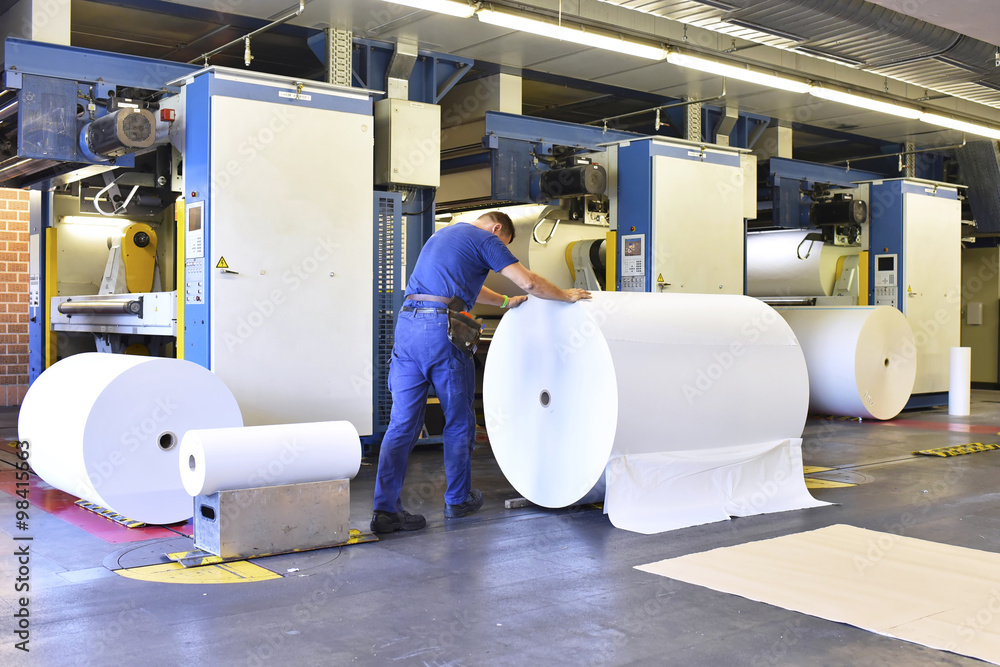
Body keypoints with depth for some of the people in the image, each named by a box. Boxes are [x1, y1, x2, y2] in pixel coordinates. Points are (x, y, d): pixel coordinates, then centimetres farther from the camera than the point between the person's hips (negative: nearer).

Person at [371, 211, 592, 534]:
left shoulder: (444, 234, 30)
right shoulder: (485, 239, 4)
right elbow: (528, 282, -2)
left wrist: (505, 301, 46)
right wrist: (567, 296, 13)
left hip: (406, 322, 7)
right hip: (440, 328, -7)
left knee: (402, 423, 5)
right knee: (459, 421, 10)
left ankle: (385, 510, 1)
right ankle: (458, 500, 23)